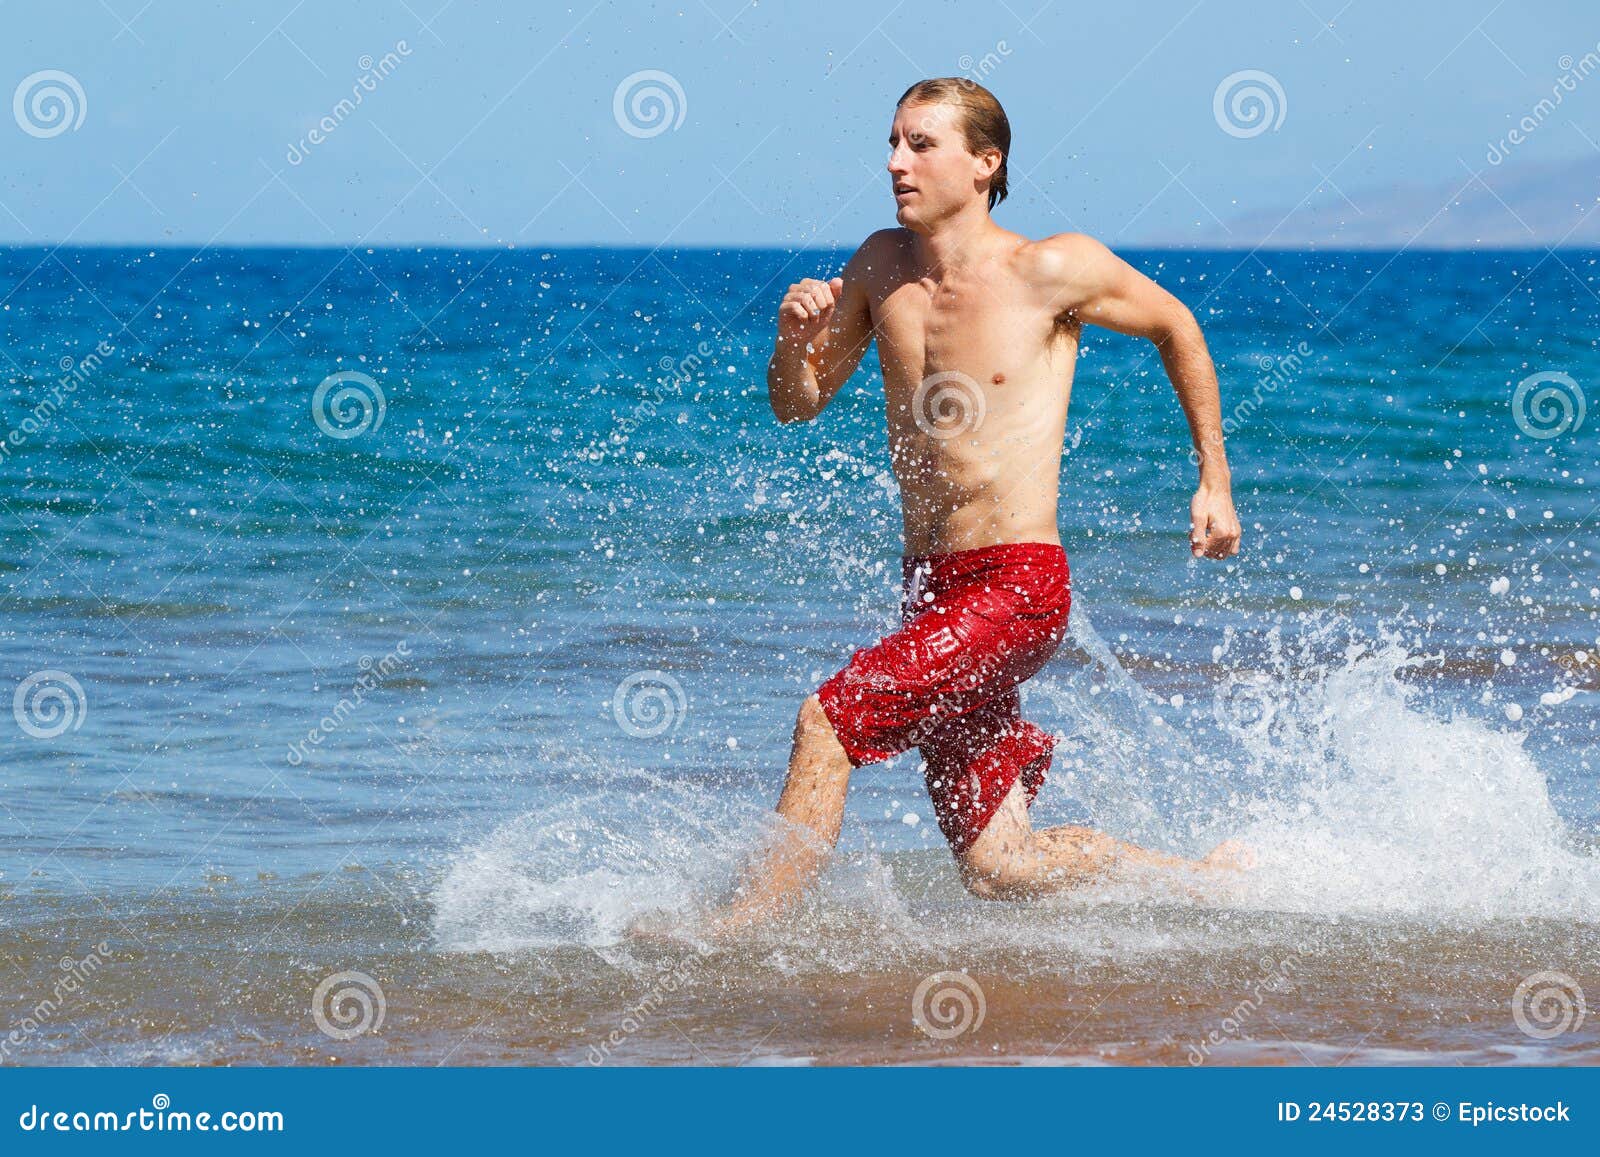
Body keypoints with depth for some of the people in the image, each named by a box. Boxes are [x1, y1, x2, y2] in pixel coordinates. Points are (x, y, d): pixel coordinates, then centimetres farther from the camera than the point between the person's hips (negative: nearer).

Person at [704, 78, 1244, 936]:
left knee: (829, 719, -22)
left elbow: (1175, 328, 8)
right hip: (930, 590, 6)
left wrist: (1215, 482, 11)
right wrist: (794, 341, -10)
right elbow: (797, 405, 13)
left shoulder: (1054, 270, -8)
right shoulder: (882, 265, 6)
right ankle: (1206, 879, 26)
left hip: (1017, 586, -6)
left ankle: (734, 931, -15)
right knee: (999, 872, 6)